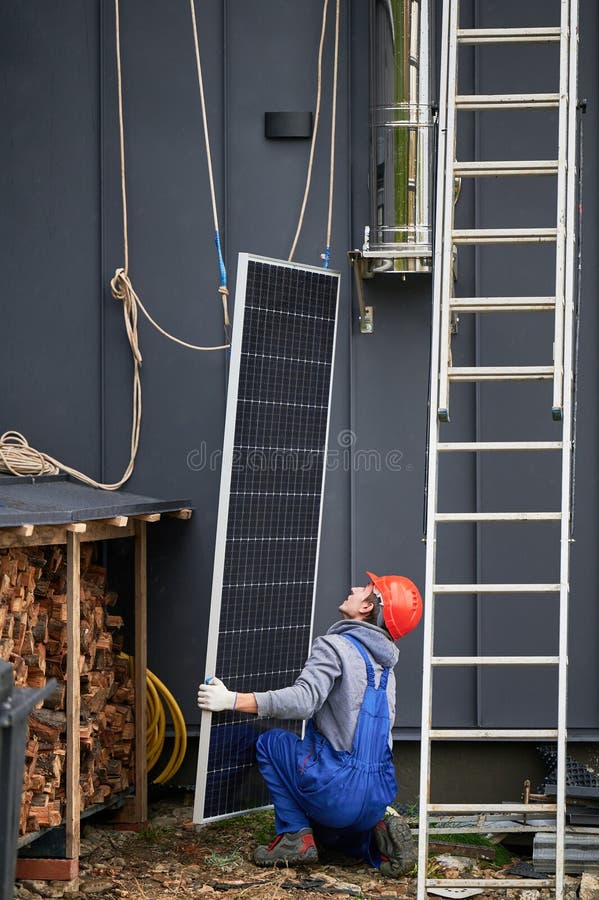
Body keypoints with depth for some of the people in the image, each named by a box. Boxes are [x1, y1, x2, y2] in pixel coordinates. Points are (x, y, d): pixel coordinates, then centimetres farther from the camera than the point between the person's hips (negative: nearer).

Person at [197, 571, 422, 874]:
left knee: (270, 741, 15)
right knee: (327, 831, 36)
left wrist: (231, 700, -22)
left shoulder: (336, 645, -8)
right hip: (378, 798, 8)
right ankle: (379, 831, 6)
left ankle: (295, 835, 5)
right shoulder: (385, 666, 18)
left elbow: (304, 699, -22)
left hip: (338, 791, -8)